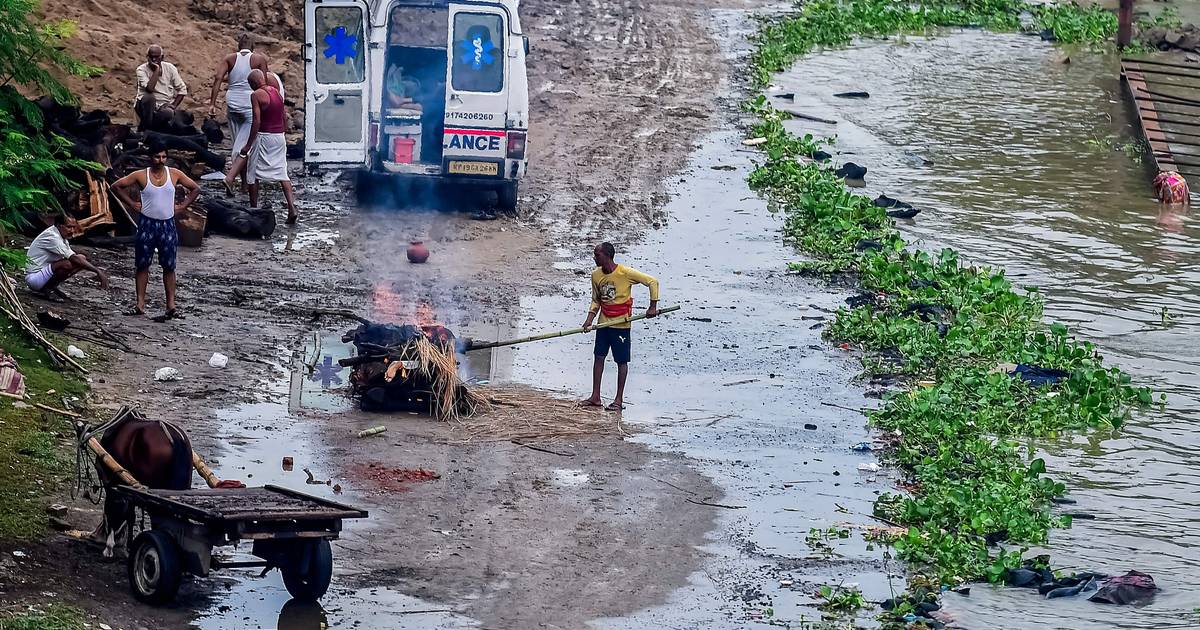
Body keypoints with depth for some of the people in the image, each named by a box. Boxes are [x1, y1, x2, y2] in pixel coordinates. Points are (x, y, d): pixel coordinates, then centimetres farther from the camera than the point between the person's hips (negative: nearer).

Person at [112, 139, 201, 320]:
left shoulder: (175, 174, 1)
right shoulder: (140, 176, -3)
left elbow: (195, 189, 12)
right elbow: (116, 186, 3)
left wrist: (182, 207, 3)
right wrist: (132, 204, -1)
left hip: (167, 224, 1)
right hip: (147, 223, -1)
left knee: (169, 266, 1)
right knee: (142, 265, 1)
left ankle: (171, 305, 3)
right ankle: (140, 305, 5)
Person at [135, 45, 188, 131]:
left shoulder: (170, 68, 3)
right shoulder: (142, 70, -6)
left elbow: (182, 89, 6)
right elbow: (149, 89, -24)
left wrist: (173, 105, -6)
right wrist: (157, 70, -20)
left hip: (165, 106, 2)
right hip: (148, 105, -2)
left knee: (168, 113, -34)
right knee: (149, 97, -36)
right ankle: (143, 130, -24)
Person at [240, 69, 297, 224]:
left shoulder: (257, 95, -13)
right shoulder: (276, 91, 9)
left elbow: (257, 121, -18)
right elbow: (284, 116, 14)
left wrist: (248, 145, -16)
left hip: (264, 136, -7)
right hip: (279, 136, 7)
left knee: (253, 175, 8)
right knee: (282, 173, 5)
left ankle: (254, 210, 12)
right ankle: (292, 209, -7)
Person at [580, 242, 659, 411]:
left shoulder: (626, 273, -18)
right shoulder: (596, 275, 0)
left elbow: (652, 282, -12)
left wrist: (653, 307, -15)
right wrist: (589, 320, -1)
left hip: (621, 325, -6)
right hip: (603, 323, 6)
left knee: (621, 361, 1)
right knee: (598, 357, 6)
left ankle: (619, 400, 7)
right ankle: (595, 397, 12)